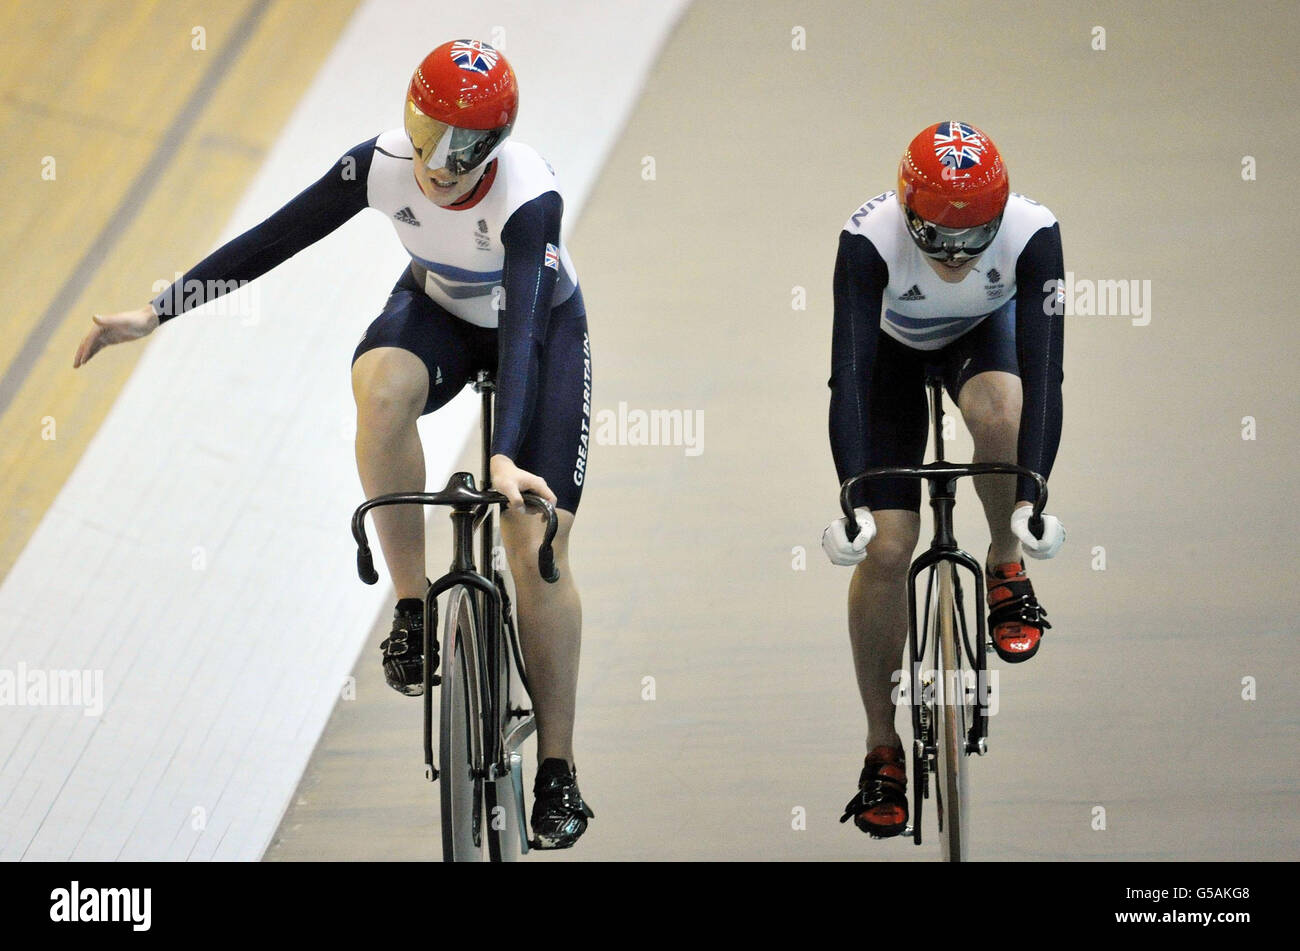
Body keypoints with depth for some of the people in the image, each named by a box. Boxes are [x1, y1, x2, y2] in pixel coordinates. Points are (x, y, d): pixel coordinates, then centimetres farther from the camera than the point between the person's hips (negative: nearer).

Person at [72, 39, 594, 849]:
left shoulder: (530, 195, -37)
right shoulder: (382, 164, -27)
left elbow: (522, 325, -46)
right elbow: (272, 241, -19)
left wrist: (506, 457, -59)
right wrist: (154, 314, -20)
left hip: (543, 327, -2)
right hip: (438, 308, 3)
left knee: (536, 545, -12)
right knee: (382, 386, -36)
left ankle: (558, 772, 2)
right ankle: (413, 609, -21)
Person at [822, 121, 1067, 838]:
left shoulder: (1032, 232, -35)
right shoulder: (870, 236, -37)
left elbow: (1043, 368, -39)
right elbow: (849, 374, -40)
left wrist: (1033, 496, -49)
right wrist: (852, 501, -49)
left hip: (985, 331, 1)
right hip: (893, 350, 0)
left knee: (999, 414, -36)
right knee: (884, 546, -11)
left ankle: (1006, 569, -7)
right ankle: (882, 748, 3)